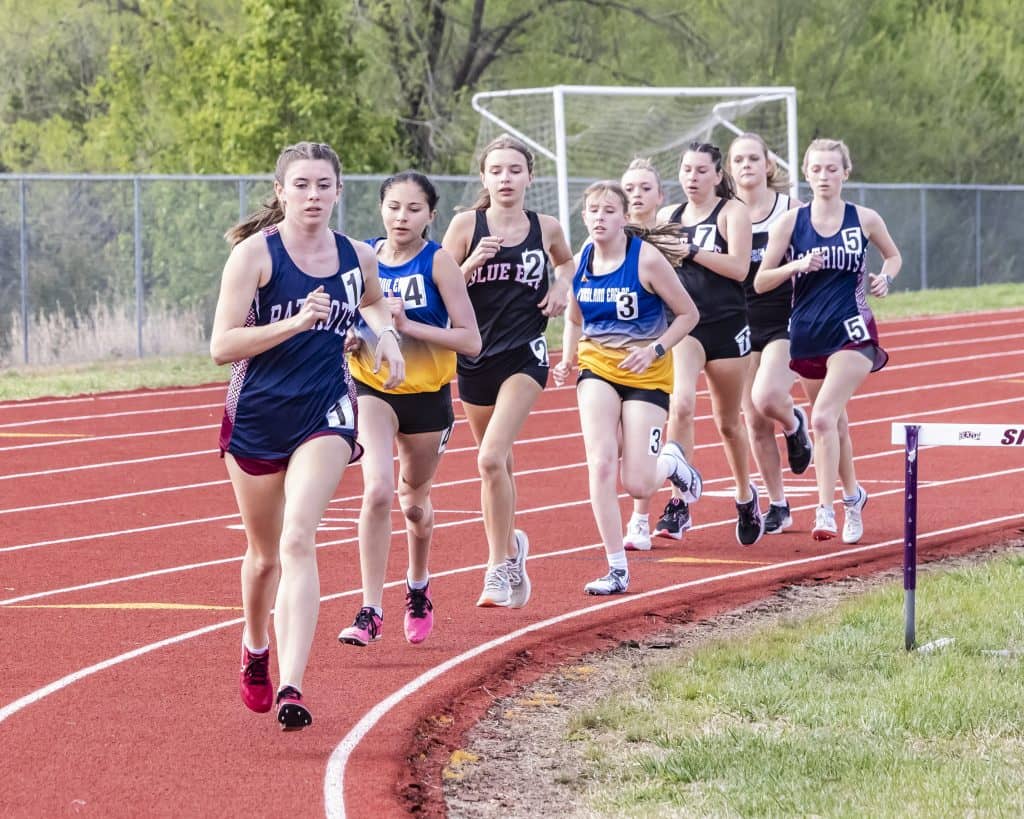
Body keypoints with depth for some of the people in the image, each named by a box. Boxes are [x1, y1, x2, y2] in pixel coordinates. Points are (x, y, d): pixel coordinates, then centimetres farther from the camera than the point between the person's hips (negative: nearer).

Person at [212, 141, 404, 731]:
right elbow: (222, 346, -16)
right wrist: (296, 321, -26)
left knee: (298, 540, -19)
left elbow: (373, 302, 28)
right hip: (257, 417, 0)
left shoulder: (358, 259, 2)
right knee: (264, 554, 14)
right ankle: (255, 650, 45)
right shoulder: (255, 253, -10)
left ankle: (292, 685, -26)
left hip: (326, 415, 1)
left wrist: (387, 335, 6)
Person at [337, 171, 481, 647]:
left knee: (414, 501, 17)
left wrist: (406, 324, -25)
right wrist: (348, 338, -11)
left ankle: (418, 586, 47)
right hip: (372, 389, 0)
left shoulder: (438, 263, -12)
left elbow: (470, 341, -16)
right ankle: (370, 612, -19)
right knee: (377, 489, -22)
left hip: (427, 395, 0)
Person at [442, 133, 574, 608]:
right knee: (499, 464, 15)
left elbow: (565, 261, 25)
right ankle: (510, 545, 38)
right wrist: (473, 263, -20)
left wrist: (562, 286, 5)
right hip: (475, 354, 2)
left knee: (491, 458, -18)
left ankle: (500, 565, -9)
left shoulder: (546, 228, 2)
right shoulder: (467, 224, -2)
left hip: (524, 355, -2)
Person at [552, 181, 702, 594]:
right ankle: (617, 570, -7)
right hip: (597, 369, 3)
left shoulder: (647, 259, -14)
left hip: (646, 374, -3)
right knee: (600, 465, -15)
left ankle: (670, 461, 32)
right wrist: (567, 361, -1)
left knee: (637, 484, -7)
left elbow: (688, 314, -6)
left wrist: (655, 349, -18)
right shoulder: (580, 262, -1)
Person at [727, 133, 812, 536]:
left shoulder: (790, 208, -2)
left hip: (784, 322, -3)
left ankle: (794, 423, 13)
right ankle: (777, 506, 16)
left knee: (766, 398, -24)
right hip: (743, 324, 3)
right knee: (754, 421, 3)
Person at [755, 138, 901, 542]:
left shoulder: (864, 219, -1)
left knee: (823, 418, -20)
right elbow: (760, 282, -1)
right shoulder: (791, 221, -1)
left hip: (852, 333, -3)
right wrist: (797, 266, -17)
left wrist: (885, 277, -3)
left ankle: (826, 511, -19)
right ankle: (852, 496, 39)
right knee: (834, 422, 16)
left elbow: (894, 256, 18)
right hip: (807, 335, 3)